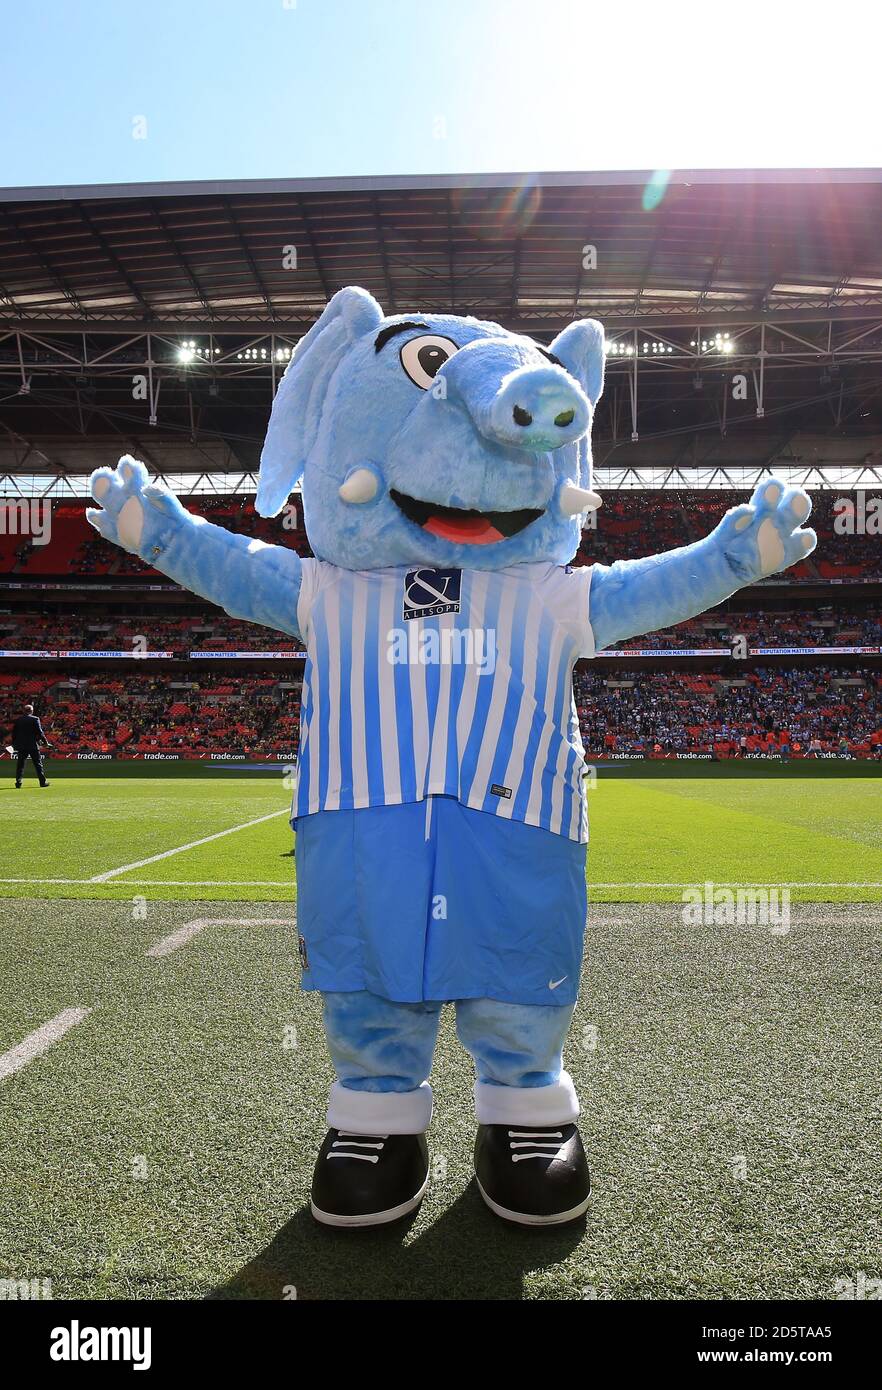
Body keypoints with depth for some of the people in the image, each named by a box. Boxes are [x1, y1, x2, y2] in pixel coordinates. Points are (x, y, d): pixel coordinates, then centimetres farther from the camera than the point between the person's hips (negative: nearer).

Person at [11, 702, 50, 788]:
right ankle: (42, 782, 4)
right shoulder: (35, 719, -7)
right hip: (33, 745, -3)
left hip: (21, 746, 3)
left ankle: (18, 781, 2)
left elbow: (14, 733, 9)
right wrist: (45, 741, 0)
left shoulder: (18, 720, 4)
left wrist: (14, 744, 18)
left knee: (20, 764, 8)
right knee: (38, 764, 3)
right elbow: (39, 732, -9)